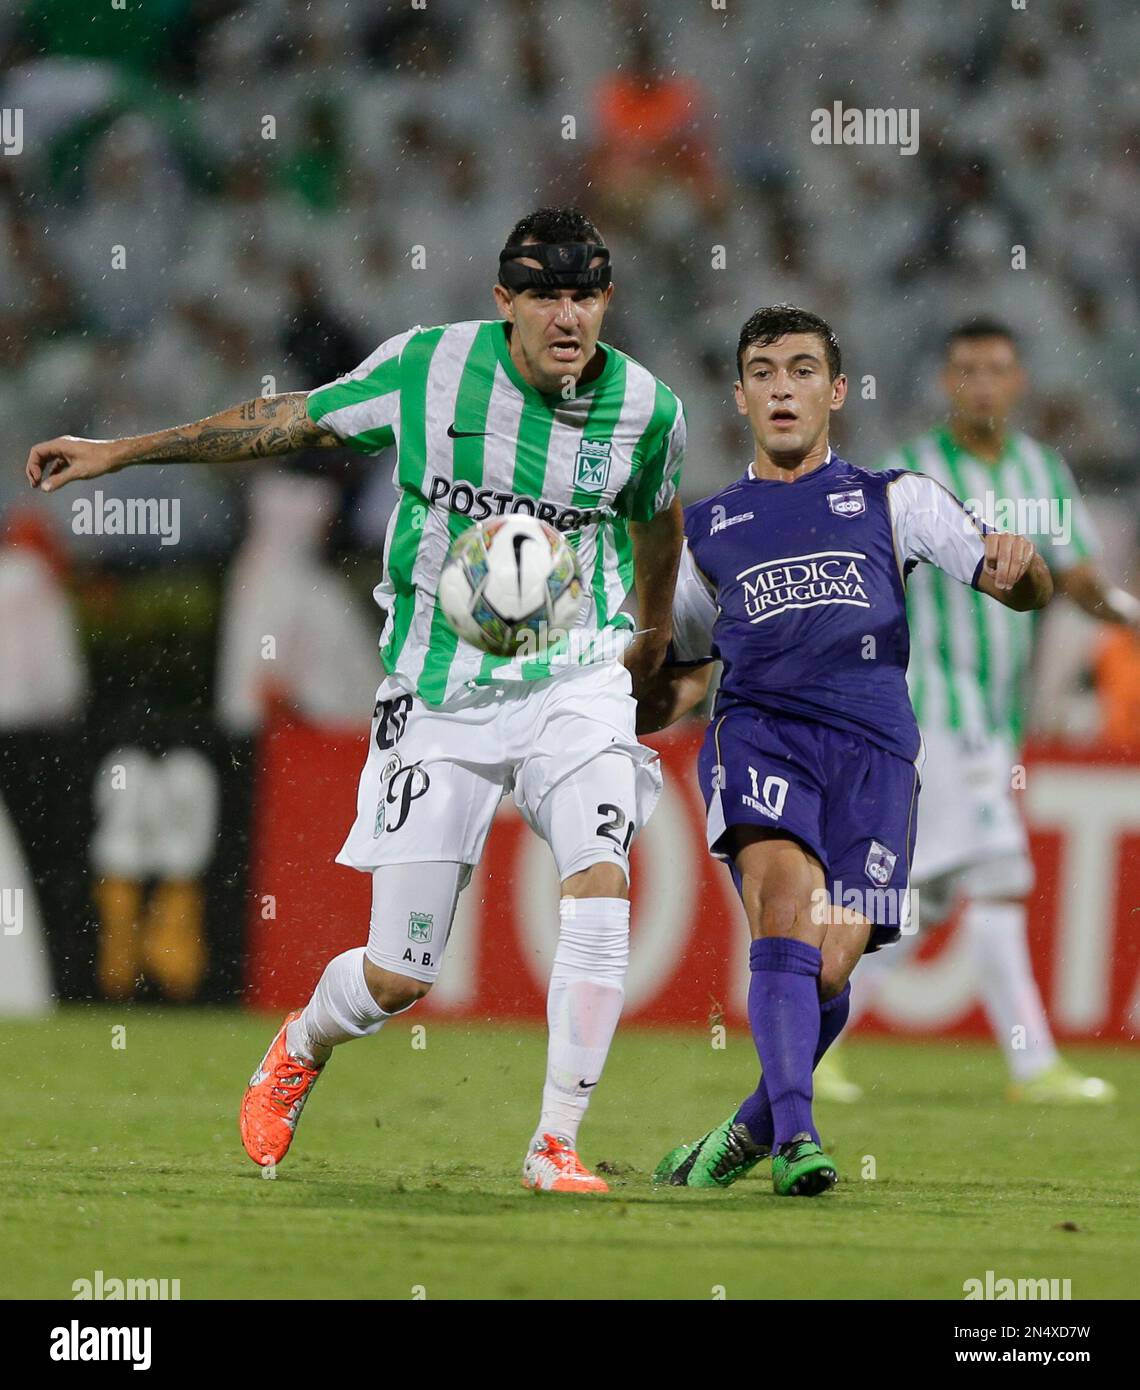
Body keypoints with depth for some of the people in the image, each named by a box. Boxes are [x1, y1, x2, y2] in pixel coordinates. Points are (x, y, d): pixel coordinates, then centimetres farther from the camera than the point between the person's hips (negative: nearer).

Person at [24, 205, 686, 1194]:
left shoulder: (646, 408, -5)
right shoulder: (427, 367, -9)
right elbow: (296, 422, 5)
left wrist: (655, 627, 36)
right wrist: (120, 452, 7)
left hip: (576, 677, 1)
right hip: (439, 693, -1)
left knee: (601, 892, -24)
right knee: (398, 975, -1)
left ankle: (556, 1146, -11)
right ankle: (302, 1047, 35)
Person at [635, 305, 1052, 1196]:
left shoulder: (895, 502, 19)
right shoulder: (707, 531, 23)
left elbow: (1025, 590, 14)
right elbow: (680, 680, 30)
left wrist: (1019, 566, -11)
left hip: (873, 746, 0)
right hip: (758, 731, 0)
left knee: (827, 972, -9)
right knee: (784, 911, -27)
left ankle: (749, 1134, 15)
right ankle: (797, 1136, -36)